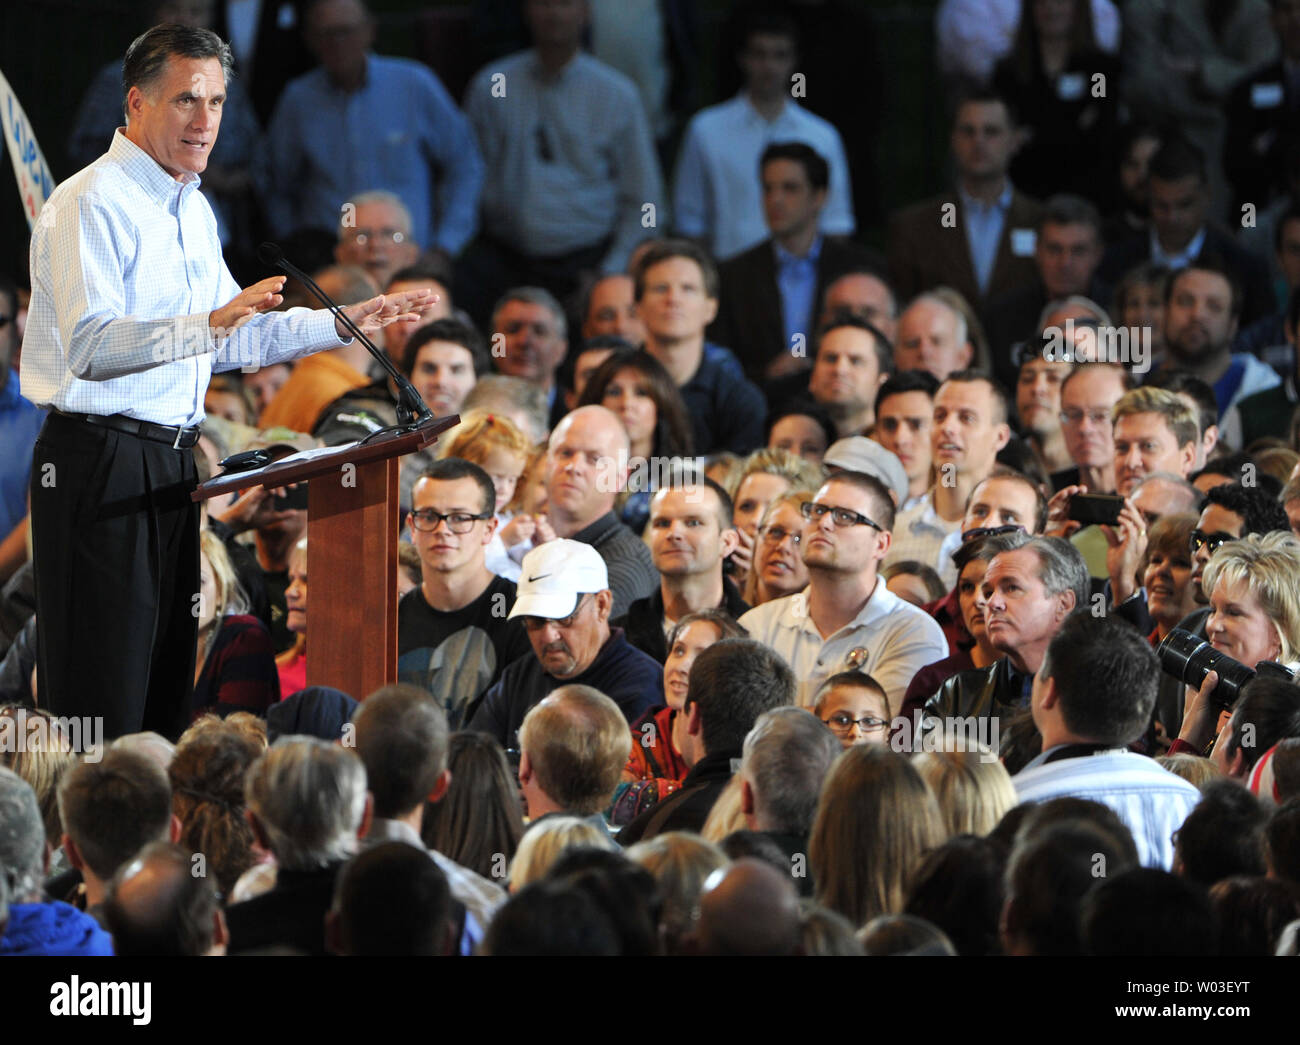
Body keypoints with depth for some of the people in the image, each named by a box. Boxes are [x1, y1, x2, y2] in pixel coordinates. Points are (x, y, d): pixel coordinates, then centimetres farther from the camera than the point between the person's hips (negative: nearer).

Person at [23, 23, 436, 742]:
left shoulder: (192, 209, 19)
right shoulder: (91, 203, -11)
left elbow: (229, 339, 28)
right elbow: (89, 344, -24)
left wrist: (344, 324, 23)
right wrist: (211, 324, -35)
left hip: (170, 463, 9)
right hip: (101, 459, -9)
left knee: (166, 685, 10)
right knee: (103, 699, -12)